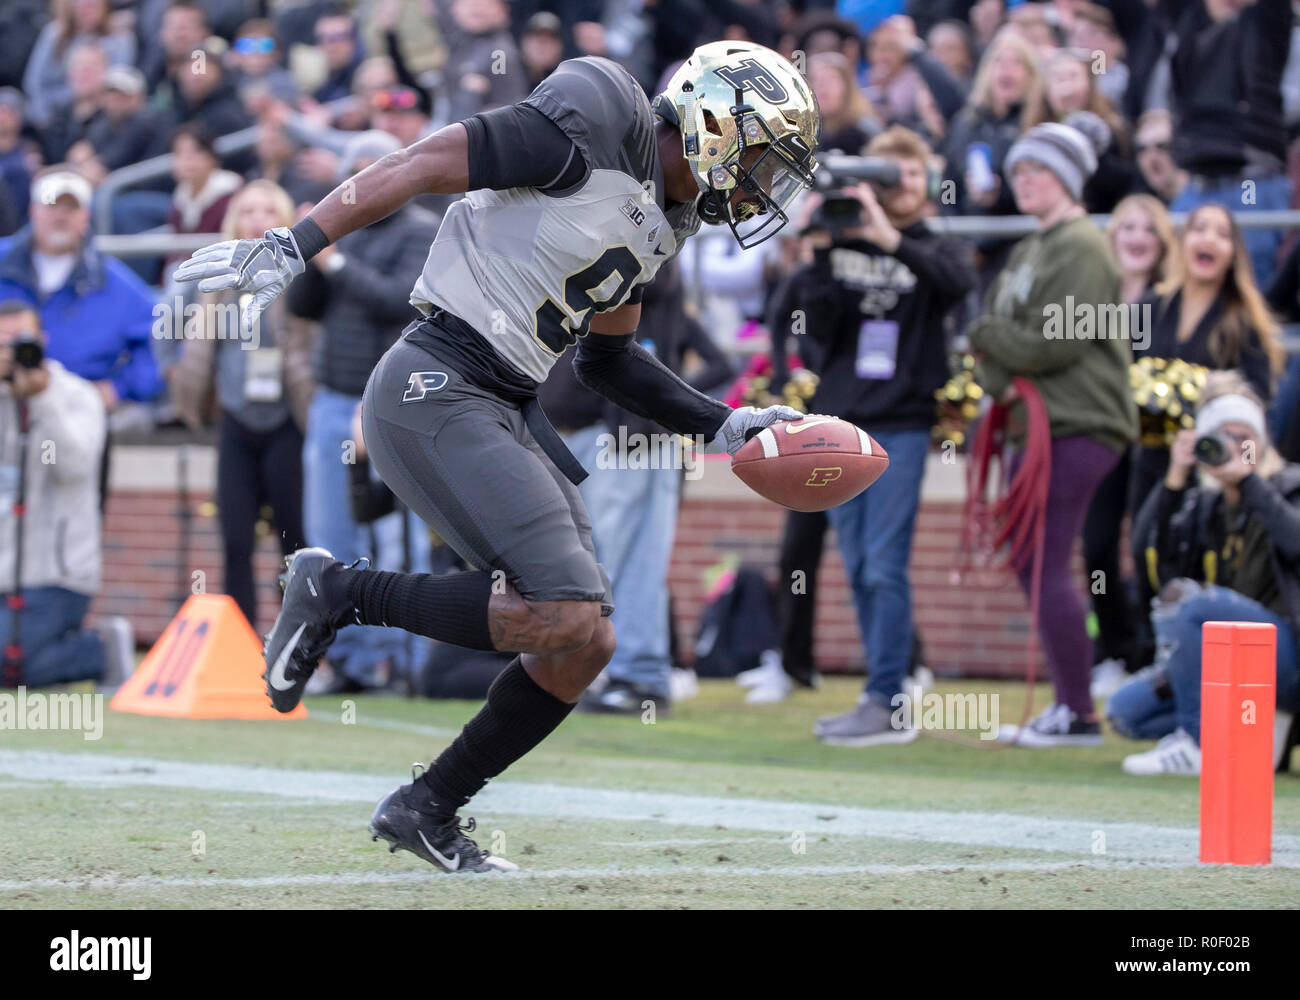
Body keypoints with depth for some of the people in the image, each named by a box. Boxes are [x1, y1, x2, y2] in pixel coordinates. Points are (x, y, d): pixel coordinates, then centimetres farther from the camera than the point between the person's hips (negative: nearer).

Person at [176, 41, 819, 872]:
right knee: (564, 614, -20)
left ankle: (426, 810, 17)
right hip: (436, 390, -10)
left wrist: (724, 427, 19)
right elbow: (424, 165, -13)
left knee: (585, 647, 5)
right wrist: (293, 246, -17)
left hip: (507, 412, 10)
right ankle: (338, 593, -6)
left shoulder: (660, 224, 16)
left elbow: (607, 360, 27)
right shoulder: (592, 136, -11)